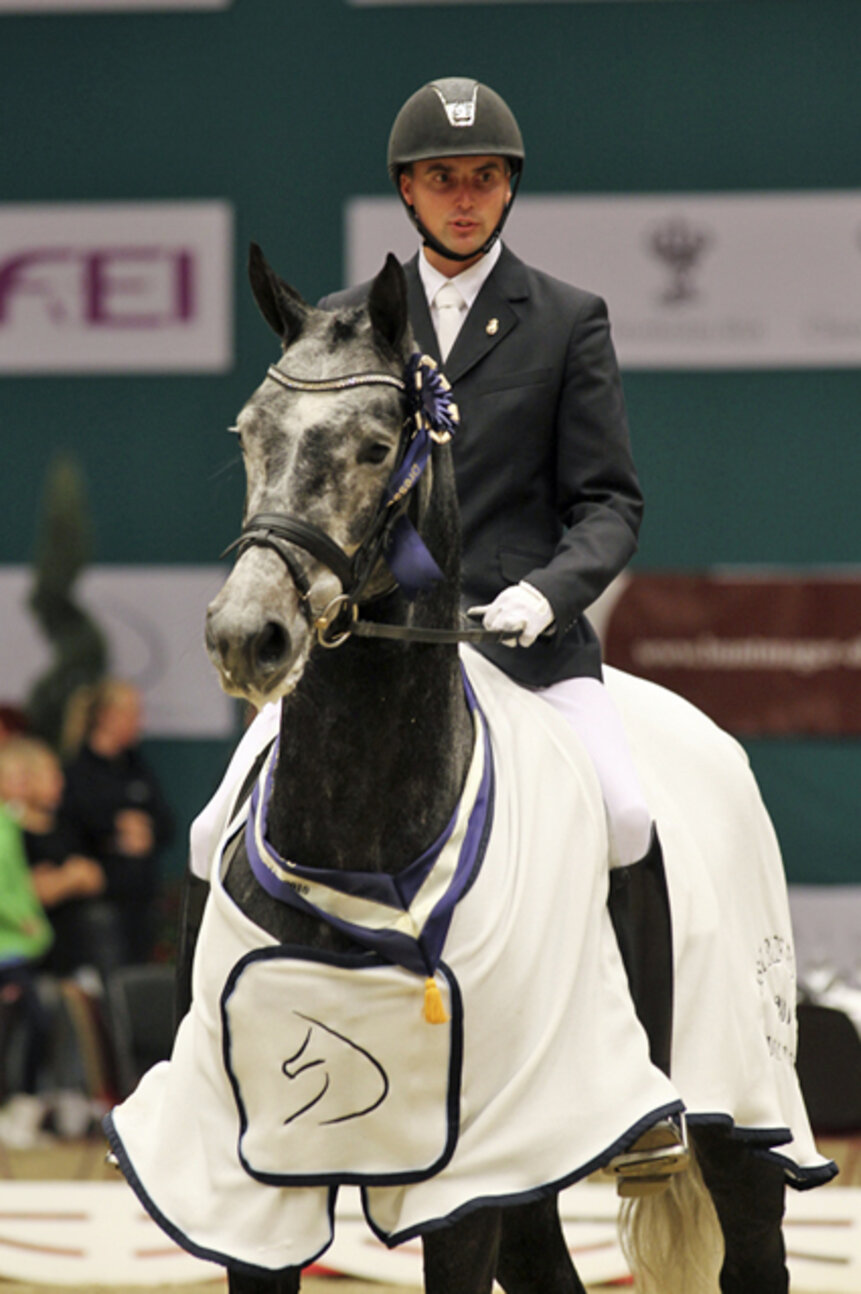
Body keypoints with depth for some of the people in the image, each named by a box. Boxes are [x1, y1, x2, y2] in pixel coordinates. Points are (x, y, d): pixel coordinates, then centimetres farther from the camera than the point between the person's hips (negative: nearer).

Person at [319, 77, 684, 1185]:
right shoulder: (346, 325, 15)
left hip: (530, 639, -2)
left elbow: (610, 501, 4)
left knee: (623, 819, -26)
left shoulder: (569, 322, 9)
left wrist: (549, 589, -15)